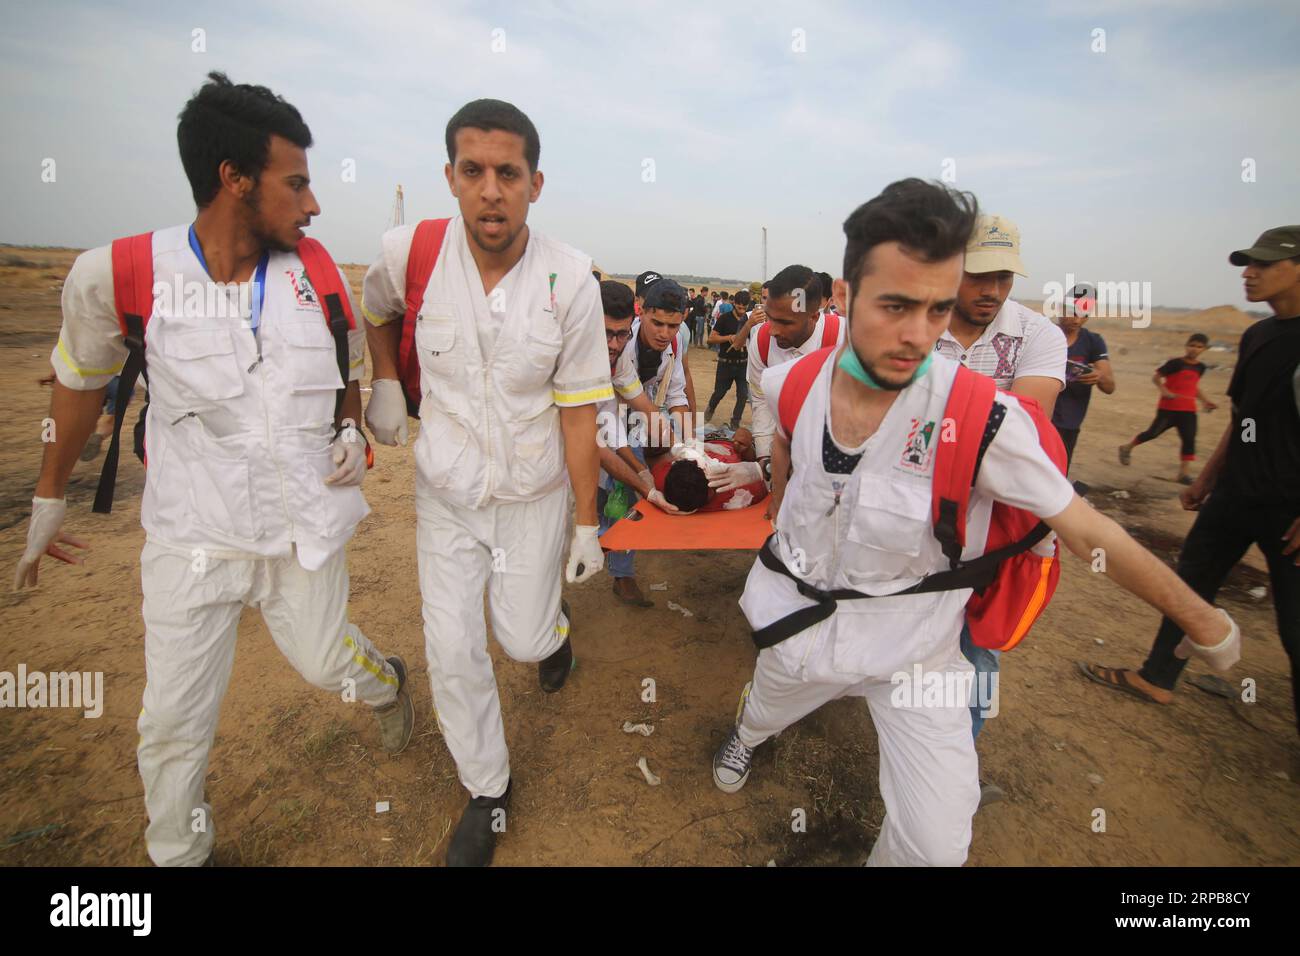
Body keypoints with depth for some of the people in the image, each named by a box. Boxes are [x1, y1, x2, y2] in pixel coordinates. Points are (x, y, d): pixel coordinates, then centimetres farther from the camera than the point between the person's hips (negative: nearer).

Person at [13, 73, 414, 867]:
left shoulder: (319, 276, -6)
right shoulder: (116, 276, -12)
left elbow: (349, 368, 12)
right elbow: (82, 381, 5)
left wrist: (352, 432, -7)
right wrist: (49, 498, 13)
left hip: (305, 522, 1)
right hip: (192, 531, 0)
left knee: (325, 664, 14)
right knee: (174, 722, 10)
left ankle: (389, 682, 51)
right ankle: (178, 852, 38)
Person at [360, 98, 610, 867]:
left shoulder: (571, 279, -18)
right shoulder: (409, 252, -13)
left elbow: (578, 409, -13)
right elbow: (378, 310, 13)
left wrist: (587, 522, -9)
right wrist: (385, 384, 0)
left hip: (535, 492, -1)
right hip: (445, 491, 2)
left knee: (524, 637, 7)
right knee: (453, 651, 6)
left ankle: (555, 624, 49)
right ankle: (488, 791, 32)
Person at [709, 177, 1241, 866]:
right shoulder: (791, 384, -16)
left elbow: (1088, 532, -14)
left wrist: (1204, 622, -2)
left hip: (913, 648, -3)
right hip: (799, 618, 3)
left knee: (934, 847, -2)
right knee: (763, 713, 29)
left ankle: (886, 856, 34)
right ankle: (746, 734, 68)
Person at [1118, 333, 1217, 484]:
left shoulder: (1200, 367, 9)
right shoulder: (1176, 363, -11)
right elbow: (1156, 377, -9)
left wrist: (1204, 401, 17)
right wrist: (1165, 391, -22)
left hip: (1188, 410, 5)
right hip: (1168, 408, -5)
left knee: (1189, 439, -1)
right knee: (1153, 432, 2)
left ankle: (1184, 472, 1)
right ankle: (1127, 447, 26)